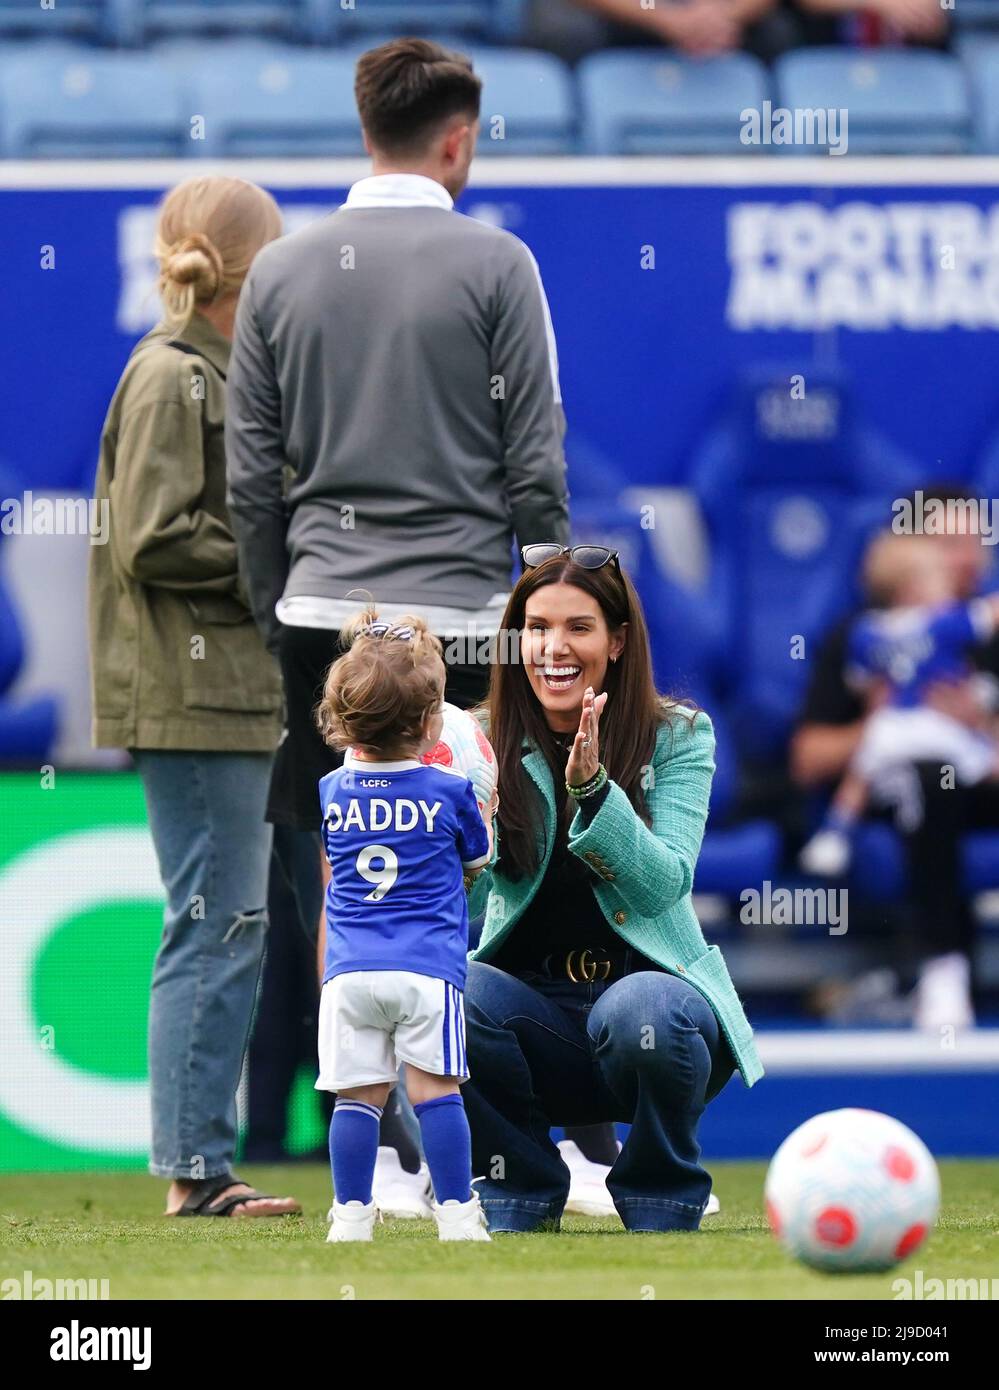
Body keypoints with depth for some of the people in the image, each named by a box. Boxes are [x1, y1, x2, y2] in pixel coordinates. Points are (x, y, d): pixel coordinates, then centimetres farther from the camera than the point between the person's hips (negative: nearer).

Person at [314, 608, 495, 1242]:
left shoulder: (332, 792, 7)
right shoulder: (450, 792, -1)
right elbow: (479, 858, 15)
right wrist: (485, 808, 35)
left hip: (350, 970, 2)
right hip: (428, 968, -2)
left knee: (358, 1096, 3)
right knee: (436, 1091, -1)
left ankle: (352, 1214, 2)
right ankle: (457, 1212, -1)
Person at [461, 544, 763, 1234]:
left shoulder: (678, 736, -3)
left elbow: (662, 886, -16)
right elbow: (458, 918, -7)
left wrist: (590, 786, -30)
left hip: (653, 982, -2)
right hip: (534, 1003, 2)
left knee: (640, 1013, -36)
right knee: (457, 996, -30)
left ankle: (662, 1199, -5)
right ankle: (521, 1197, -4)